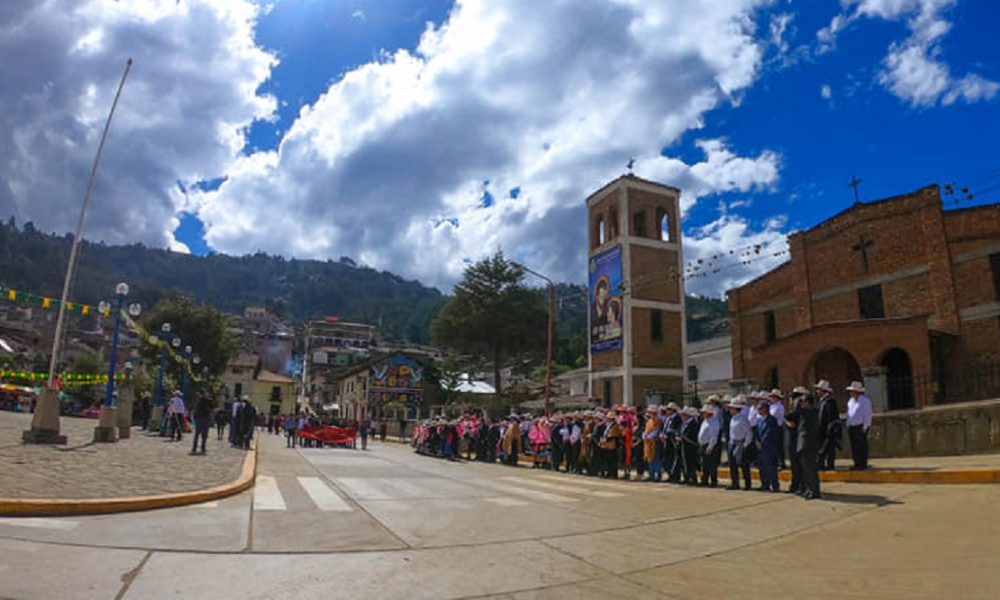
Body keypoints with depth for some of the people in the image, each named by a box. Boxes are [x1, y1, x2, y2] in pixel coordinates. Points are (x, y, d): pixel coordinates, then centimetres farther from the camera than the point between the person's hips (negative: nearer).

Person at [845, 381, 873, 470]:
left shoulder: (864, 400, -6)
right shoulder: (851, 401, 16)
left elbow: (867, 414, -9)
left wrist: (865, 426, -13)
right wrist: (848, 425, 16)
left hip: (860, 427, -7)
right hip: (851, 426, 7)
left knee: (862, 445, -5)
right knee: (854, 446, 8)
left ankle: (863, 464, 0)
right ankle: (857, 464, 14)